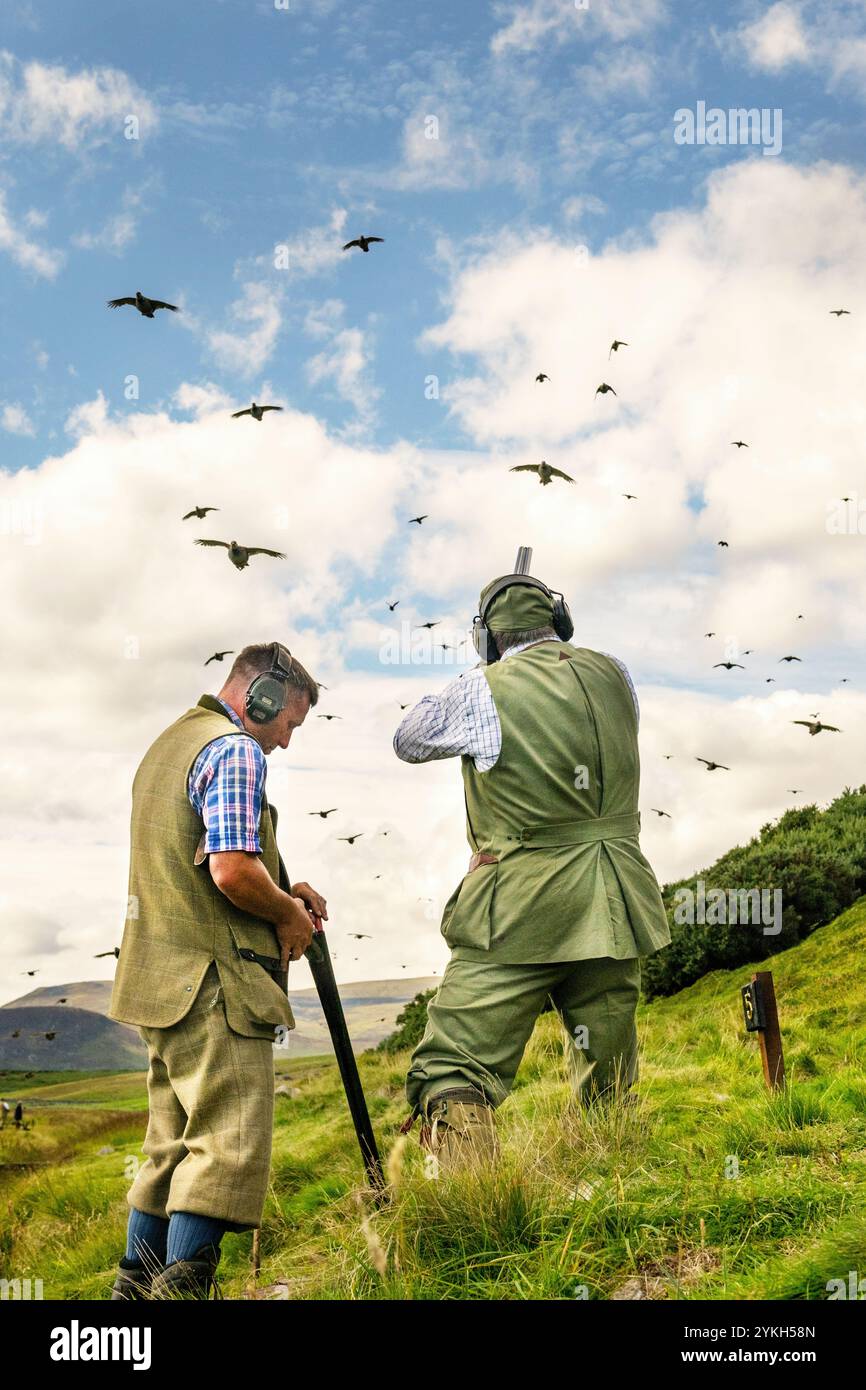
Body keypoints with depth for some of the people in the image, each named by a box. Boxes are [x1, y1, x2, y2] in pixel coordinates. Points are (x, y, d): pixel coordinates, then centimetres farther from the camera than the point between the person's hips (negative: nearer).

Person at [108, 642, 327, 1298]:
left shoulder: (167, 744, 20)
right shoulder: (236, 751, -12)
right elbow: (233, 871, -23)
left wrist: (282, 896, 16)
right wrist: (289, 915, -4)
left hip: (160, 981, 10)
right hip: (216, 980, -10)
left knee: (172, 1147, 17)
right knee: (229, 1147, -6)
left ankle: (137, 1284, 24)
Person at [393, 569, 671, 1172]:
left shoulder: (484, 689, -6)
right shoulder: (615, 675, 5)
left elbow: (408, 742, 10)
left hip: (521, 910, -5)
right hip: (612, 908, 5)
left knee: (454, 1076, -3)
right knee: (609, 1089, 17)